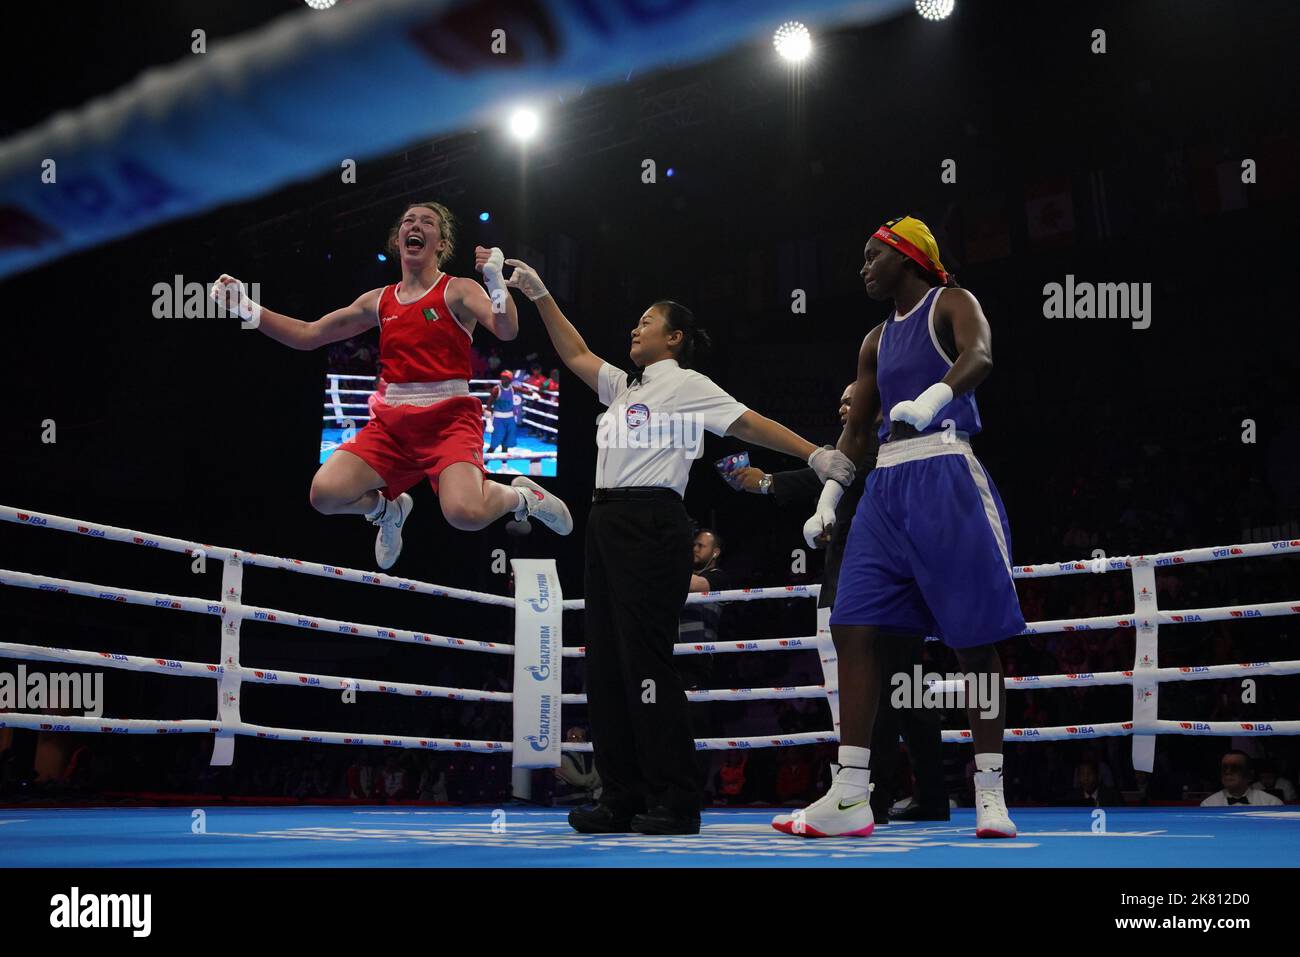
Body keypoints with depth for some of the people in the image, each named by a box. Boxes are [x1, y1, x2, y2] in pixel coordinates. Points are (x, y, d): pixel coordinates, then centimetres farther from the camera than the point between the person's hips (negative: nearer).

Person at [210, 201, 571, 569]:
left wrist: (496, 281, -33)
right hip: (391, 421, 5)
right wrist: (248, 309, 8)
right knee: (325, 494, -17)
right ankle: (388, 508, 18)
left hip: (448, 417, -5)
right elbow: (307, 335, 17)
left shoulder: (458, 291, 0)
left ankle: (521, 495, 6)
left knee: (466, 514, -30)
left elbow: (507, 331, -17)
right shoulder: (378, 301, 13)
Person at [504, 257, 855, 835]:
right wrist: (539, 295, 25)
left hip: (650, 522, -8)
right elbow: (575, 354, 30)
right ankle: (622, 799, 7)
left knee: (645, 659, -12)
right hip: (606, 523, 8)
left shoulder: (686, 384, 2)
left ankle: (676, 803, -9)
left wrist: (814, 454, -12)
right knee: (605, 662, 4)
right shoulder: (624, 387, 24)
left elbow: (750, 423, -3)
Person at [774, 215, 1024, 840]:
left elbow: (979, 354, -21)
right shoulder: (876, 341, 21)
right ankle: (850, 796, -3)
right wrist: (828, 497, 14)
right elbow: (855, 427, 24)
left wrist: (933, 396, -40)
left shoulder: (951, 304, 1)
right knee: (852, 628, -4)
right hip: (886, 485, 7)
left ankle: (990, 793, 3)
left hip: (945, 479, -7)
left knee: (974, 639, -4)